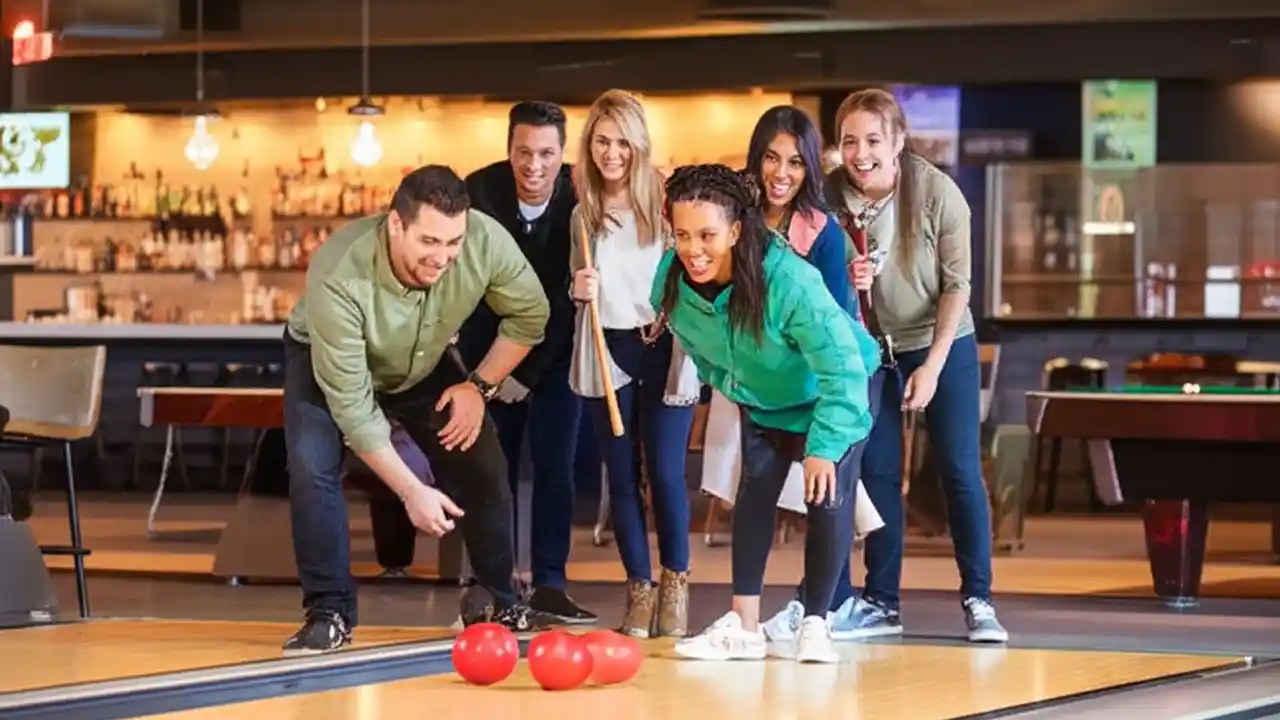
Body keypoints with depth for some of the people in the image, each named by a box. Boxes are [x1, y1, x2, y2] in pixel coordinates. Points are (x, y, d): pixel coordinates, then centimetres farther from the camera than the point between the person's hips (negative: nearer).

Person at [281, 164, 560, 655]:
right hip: (326, 360, -4)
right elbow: (351, 405, -37)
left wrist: (479, 386, -17)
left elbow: (529, 314, -12)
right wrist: (412, 491, -36)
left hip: (424, 363, 4)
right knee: (312, 467, -25)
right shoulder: (339, 278, -43)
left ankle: (500, 605, 17)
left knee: (483, 469, -2)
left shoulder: (487, 241, -34)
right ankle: (329, 614, -12)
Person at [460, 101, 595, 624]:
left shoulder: (579, 202, -22)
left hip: (555, 348, 0)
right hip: (492, 343, 1)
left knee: (554, 466, -6)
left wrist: (529, 373, -17)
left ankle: (549, 585, -2)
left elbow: (569, 299, -18)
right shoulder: (480, 192, -20)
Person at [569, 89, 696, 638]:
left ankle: (676, 585, 10)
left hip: (663, 350, -3)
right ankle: (639, 589, 14)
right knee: (622, 475, 5)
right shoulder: (583, 214, 7)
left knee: (665, 473, -6)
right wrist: (578, 291, -3)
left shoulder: (665, 201, -5)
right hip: (608, 353, 4)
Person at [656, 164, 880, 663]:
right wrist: (725, 381, 5)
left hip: (832, 394, -4)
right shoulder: (672, 279, -24)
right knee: (756, 490, -5)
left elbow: (842, 369, -37)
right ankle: (744, 626, -2)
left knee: (827, 498, -11)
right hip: (763, 400, 4)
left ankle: (814, 623, 2)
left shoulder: (789, 279, -42)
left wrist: (824, 446, -35)